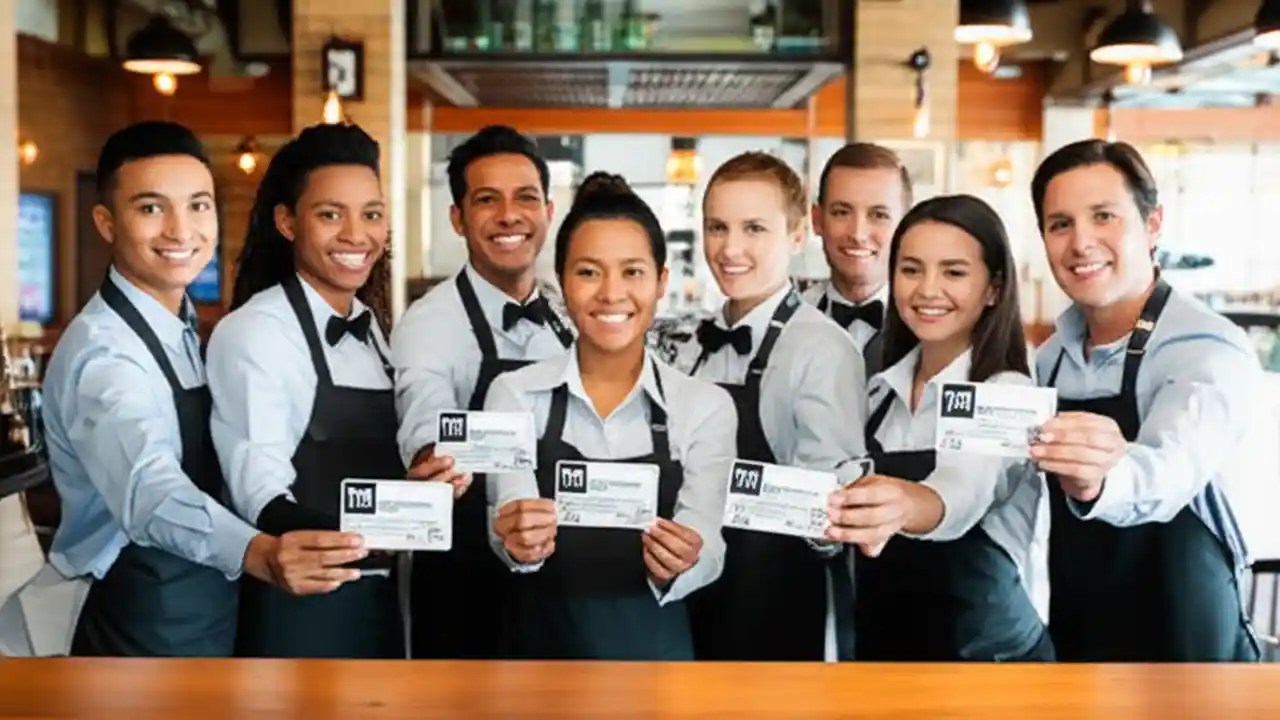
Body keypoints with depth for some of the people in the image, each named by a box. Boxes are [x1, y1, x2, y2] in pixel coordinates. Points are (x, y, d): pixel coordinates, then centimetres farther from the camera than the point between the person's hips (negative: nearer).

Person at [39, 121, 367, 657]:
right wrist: (259, 553, -56)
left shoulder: (184, 330, 6)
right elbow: (150, 490, -40)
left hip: (211, 623, 8)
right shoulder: (104, 352, -22)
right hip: (146, 633, -8)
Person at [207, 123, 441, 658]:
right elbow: (261, 493, -21)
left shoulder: (372, 329, 12)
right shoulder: (252, 332, -12)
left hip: (378, 602, 7)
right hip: (296, 610, -7)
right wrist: (333, 539, -39)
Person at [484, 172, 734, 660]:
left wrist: (677, 564, -36)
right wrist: (519, 541, -40)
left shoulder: (706, 406, -6)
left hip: (653, 645, 0)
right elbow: (510, 513, -18)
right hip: (541, 640, 0)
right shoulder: (514, 394, -6)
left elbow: (706, 544, -14)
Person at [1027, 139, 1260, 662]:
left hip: (1178, 639, -5)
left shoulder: (1211, 351, -20)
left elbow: (1168, 471, -39)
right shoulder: (1052, 355, -1)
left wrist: (1101, 479, -58)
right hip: (1069, 636, 5)